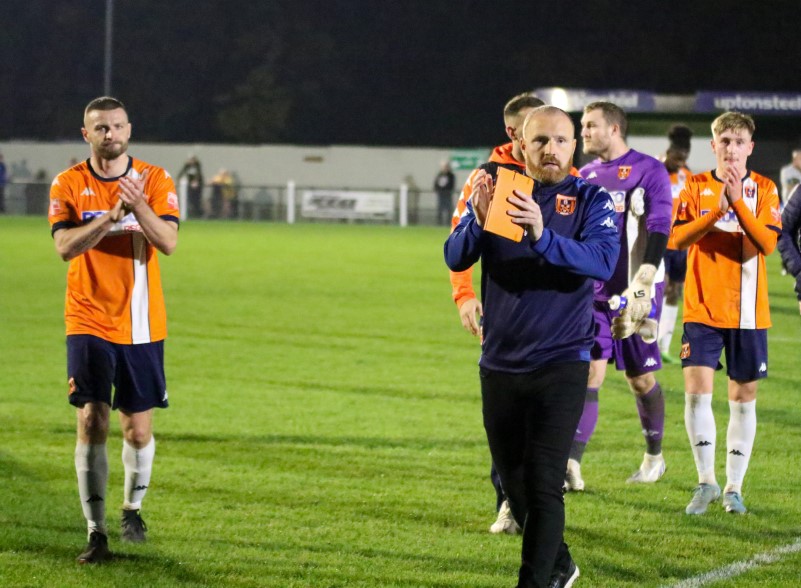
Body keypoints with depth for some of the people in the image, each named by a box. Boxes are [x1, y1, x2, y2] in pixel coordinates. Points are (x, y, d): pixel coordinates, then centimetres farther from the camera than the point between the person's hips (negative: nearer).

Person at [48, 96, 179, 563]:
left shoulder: (155, 180, 1)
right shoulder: (68, 186, 0)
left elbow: (168, 242, -12)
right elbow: (65, 245, -14)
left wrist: (137, 206, -27)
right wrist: (109, 217, -26)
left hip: (142, 326, 1)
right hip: (89, 323, -1)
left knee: (138, 428, 4)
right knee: (92, 422, -9)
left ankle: (133, 507, 30)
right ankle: (96, 533, -6)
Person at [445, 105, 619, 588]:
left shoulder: (592, 199, -3)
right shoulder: (497, 190, 5)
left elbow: (603, 262, -21)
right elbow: (455, 259, -5)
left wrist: (543, 236, -36)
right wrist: (478, 222, -25)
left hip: (561, 363, -4)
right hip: (499, 363, 4)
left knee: (543, 483, -10)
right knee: (513, 481, 14)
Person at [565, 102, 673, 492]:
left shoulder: (650, 172, -6)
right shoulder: (584, 176, 13)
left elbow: (658, 232, -13)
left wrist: (641, 287, -22)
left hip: (636, 294, -4)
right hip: (592, 293, 4)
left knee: (641, 378, 5)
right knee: (588, 373, -8)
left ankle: (654, 456, 26)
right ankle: (571, 467, -16)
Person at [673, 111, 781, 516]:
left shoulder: (764, 190, 1)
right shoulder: (696, 187, 3)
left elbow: (767, 243, -13)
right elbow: (677, 238, -8)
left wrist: (738, 202, -22)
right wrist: (717, 210, -20)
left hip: (748, 312, 0)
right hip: (702, 309, 0)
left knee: (743, 397, 5)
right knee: (696, 390, -11)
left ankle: (734, 487, 14)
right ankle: (706, 482, 3)